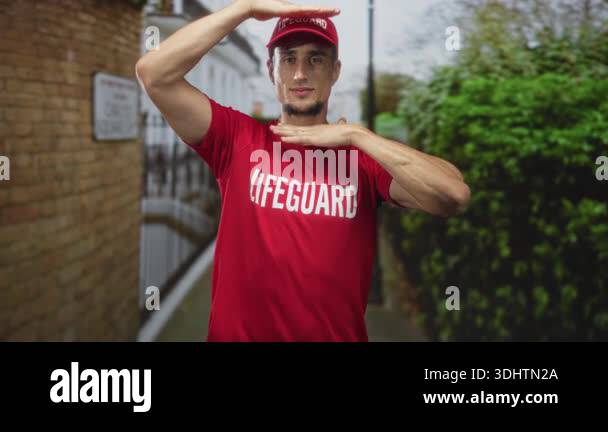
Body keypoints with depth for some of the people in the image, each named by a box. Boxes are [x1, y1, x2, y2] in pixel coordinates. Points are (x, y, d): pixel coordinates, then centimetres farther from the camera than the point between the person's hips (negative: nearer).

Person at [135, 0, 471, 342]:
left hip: (340, 335, 0)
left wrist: (355, 134, -17)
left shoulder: (365, 155, -3)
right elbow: (154, 73, -12)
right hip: (236, 334, 0)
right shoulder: (236, 138, -2)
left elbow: (455, 196, -18)